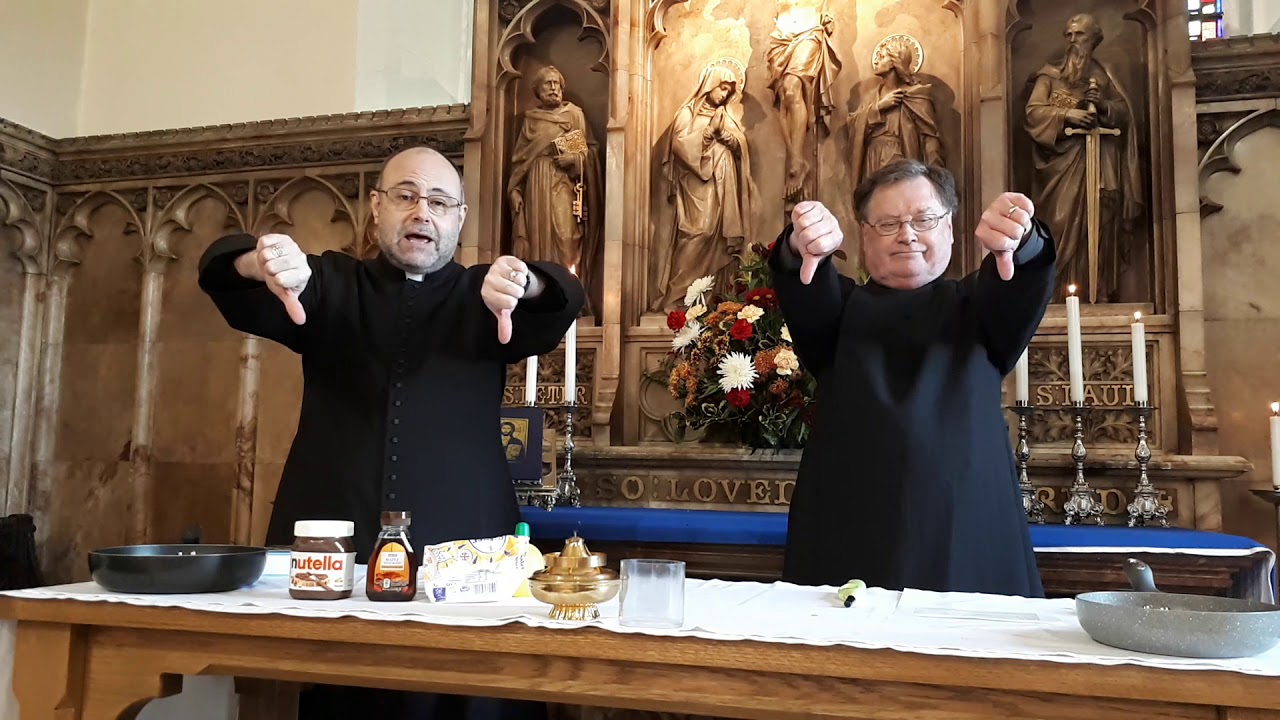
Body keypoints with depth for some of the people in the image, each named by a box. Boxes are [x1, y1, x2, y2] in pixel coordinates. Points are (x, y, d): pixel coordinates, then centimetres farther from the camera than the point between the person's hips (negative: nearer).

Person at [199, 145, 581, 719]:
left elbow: (560, 302, -7)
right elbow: (222, 273, -2)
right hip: (330, 553, 1)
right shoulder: (331, 288, 13)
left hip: (460, 558, 0)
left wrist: (521, 284, -32)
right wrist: (261, 263, -26)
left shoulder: (483, 298, 12)